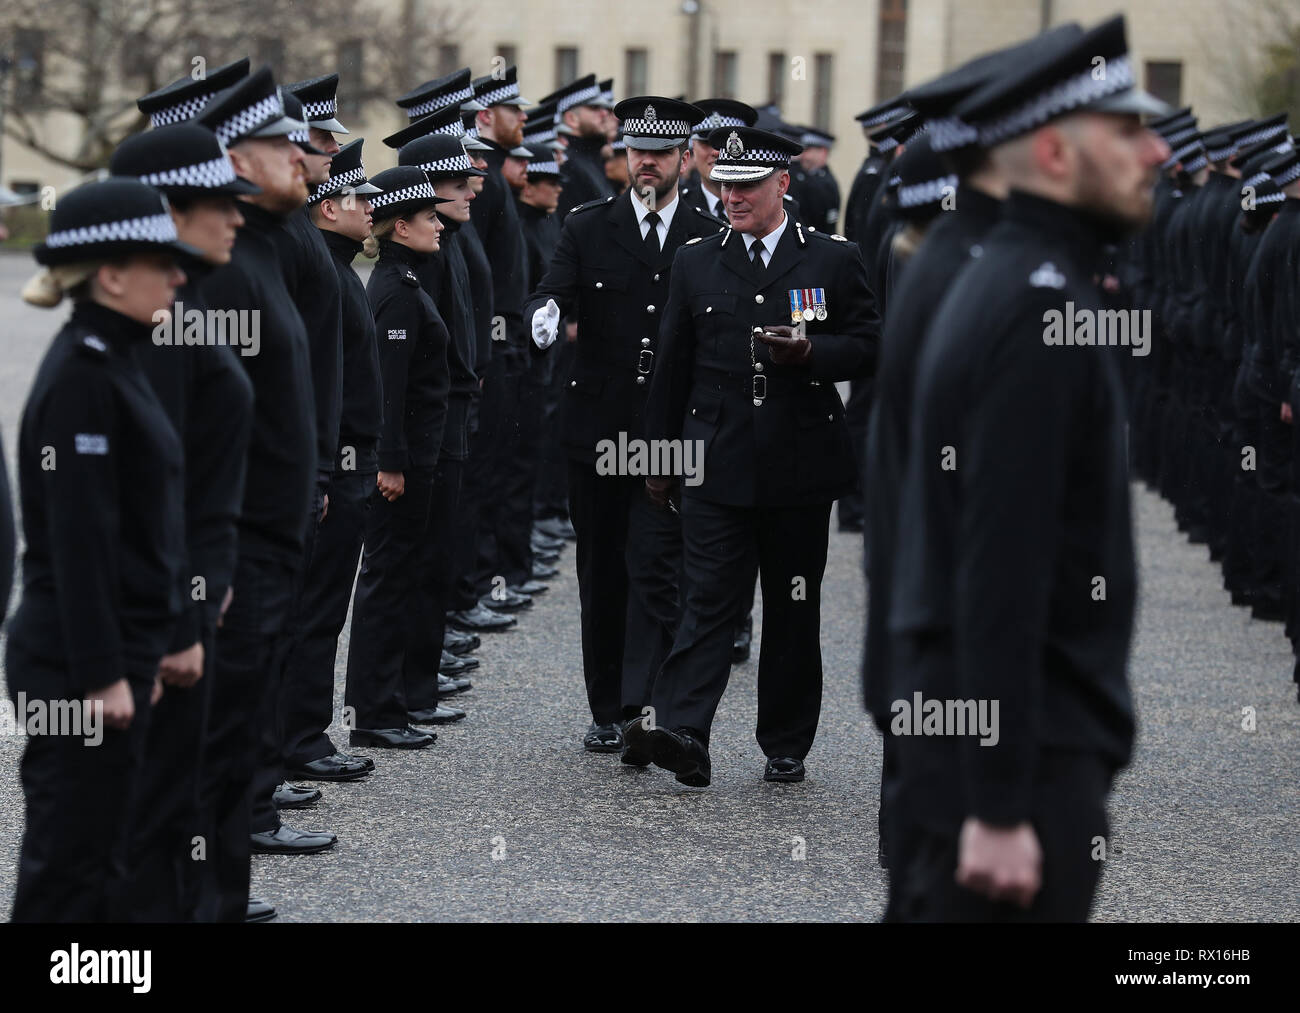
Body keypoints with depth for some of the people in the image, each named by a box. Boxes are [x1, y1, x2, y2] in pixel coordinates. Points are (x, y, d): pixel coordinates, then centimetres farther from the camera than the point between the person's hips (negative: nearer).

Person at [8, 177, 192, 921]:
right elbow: (78, 537, -20)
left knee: (99, 859, 15)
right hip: (80, 664, -10)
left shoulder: (114, 361, 13)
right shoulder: (82, 374, -17)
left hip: (118, 650, 10)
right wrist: (104, 675, -20)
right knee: (69, 867, -2)